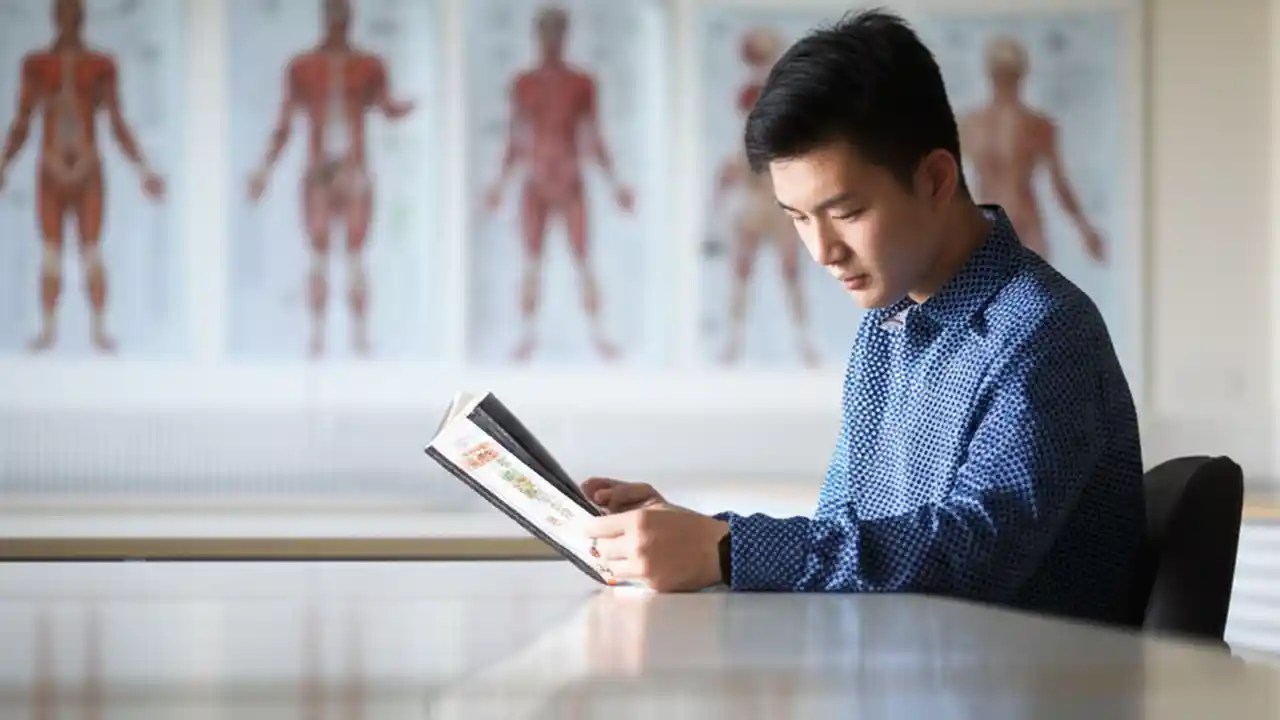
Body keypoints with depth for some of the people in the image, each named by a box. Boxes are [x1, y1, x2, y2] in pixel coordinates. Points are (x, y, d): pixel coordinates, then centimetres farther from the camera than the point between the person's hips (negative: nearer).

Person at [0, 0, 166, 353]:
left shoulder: (101, 66, 1)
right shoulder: (37, 65, 2)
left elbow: (118, 126, 3)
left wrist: (144, 170, -4)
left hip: (88, 172, -1)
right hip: (50, 173, 1)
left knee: (92, 253, -4)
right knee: (51, 254, 2)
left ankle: (99, 330, 1)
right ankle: (48, 329, 7)